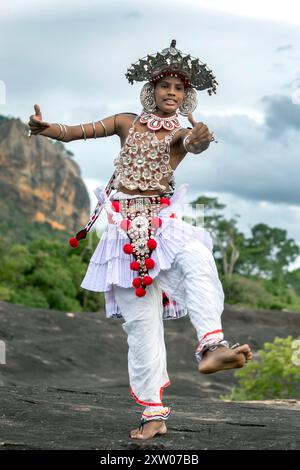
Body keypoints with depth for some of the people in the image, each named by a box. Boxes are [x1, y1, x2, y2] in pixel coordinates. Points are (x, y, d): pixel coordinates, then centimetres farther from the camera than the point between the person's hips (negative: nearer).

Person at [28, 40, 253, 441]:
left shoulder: (181, 133, 4)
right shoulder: (127, 122, 8)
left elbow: (194, 144, -21)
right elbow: (75, 132, 2)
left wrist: (201, 138, -45)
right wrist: (44, 127, -19)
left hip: (160, 220, -1)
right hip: (124, 223, 1)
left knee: (197, 258, -36)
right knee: (140, 317, -1)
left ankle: (211, 346, -46)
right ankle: (154, 412, 3)